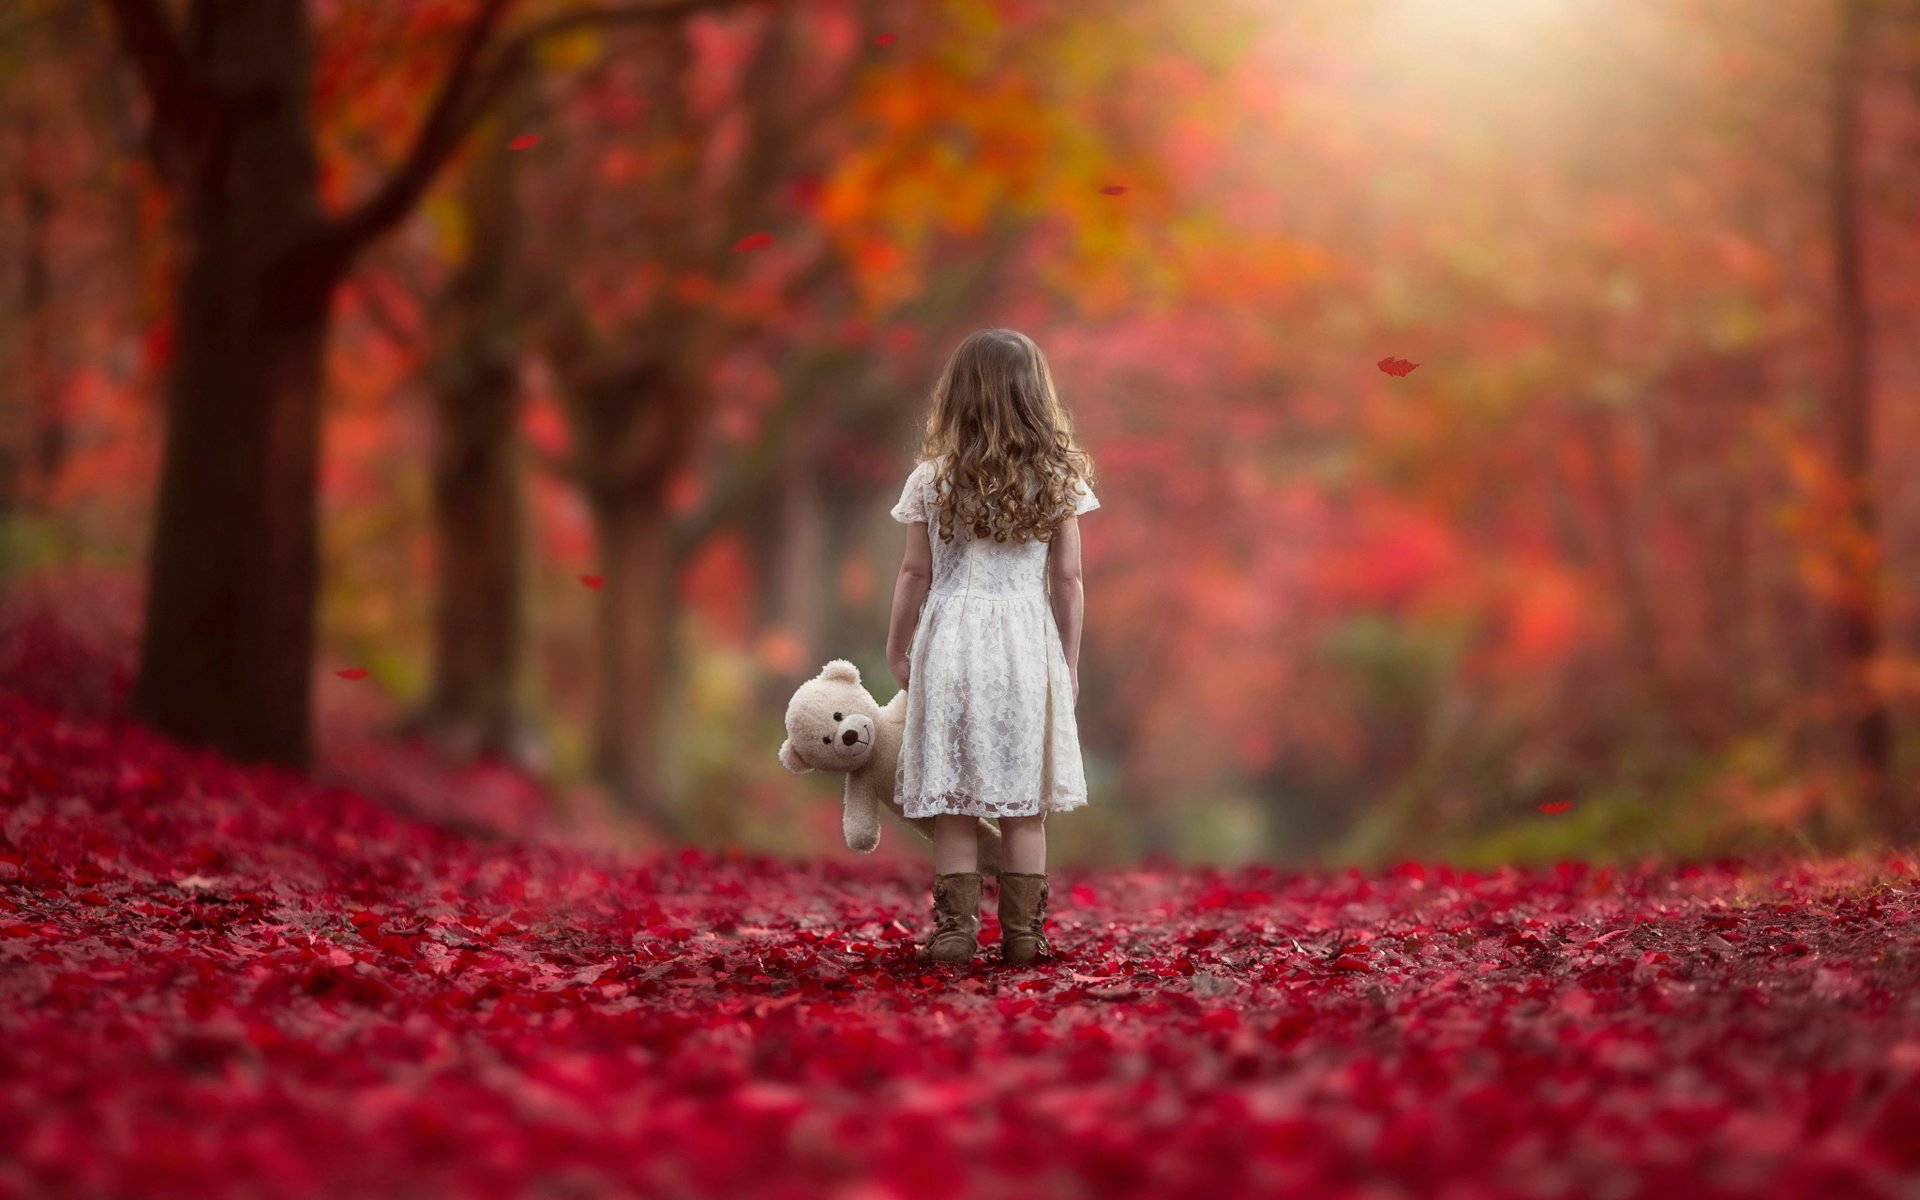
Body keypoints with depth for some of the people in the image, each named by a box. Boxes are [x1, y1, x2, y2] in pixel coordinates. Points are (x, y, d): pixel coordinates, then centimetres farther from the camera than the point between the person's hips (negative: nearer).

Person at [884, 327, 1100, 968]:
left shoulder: (931, 479, -2)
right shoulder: (1058, 479, -1)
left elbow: (915, 574, 2)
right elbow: (1068, 580, 1)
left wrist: (897, 651, 15)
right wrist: (1069, 662, 11)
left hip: (951, 641, 0)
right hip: (1028, 644, 1)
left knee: (953, 804, 4)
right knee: (1024, 805, 6)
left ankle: (955, 930, 4)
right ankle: (1023, 932, 9)